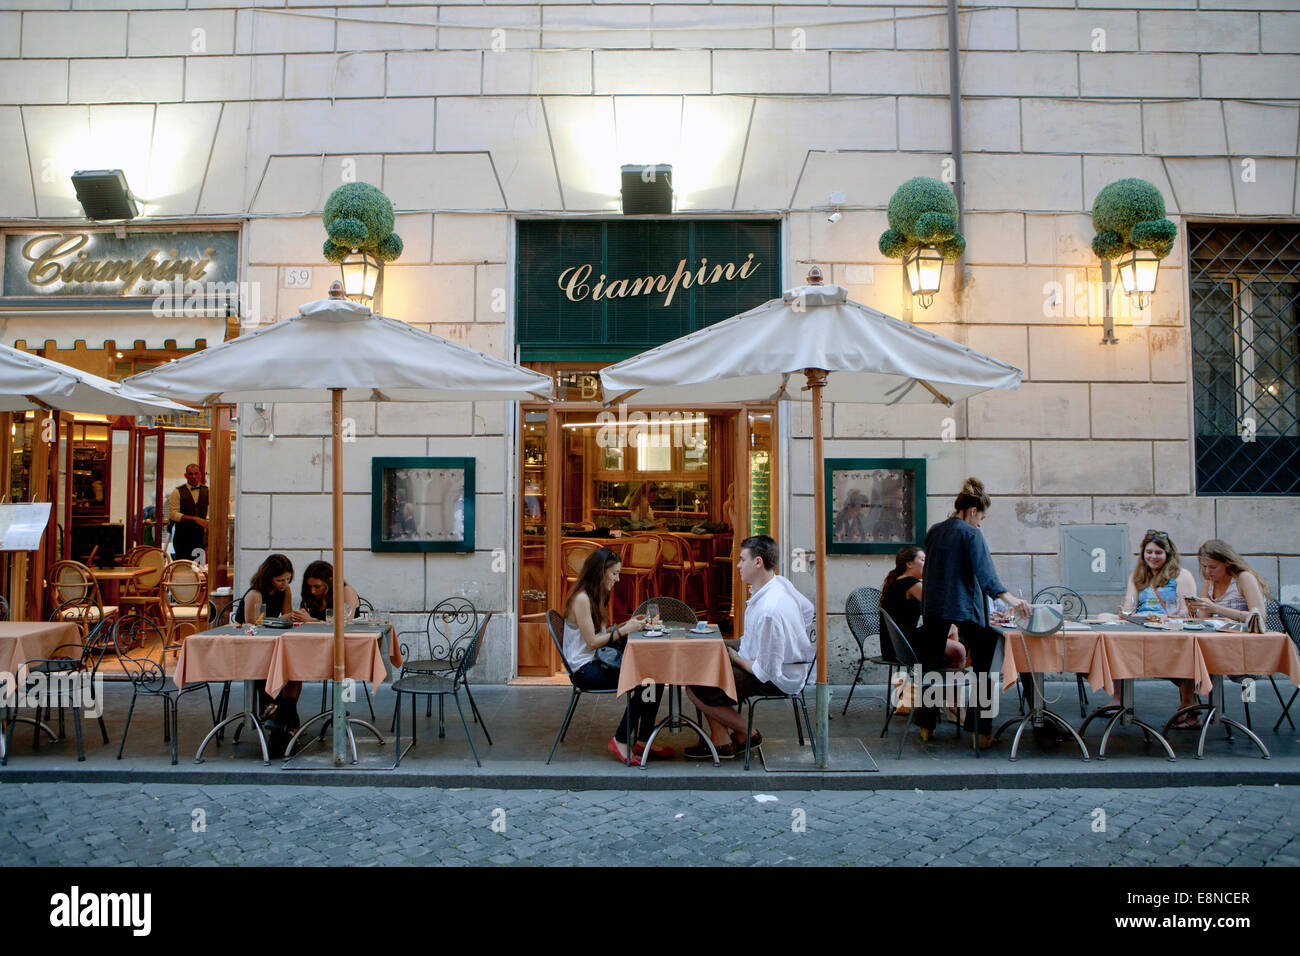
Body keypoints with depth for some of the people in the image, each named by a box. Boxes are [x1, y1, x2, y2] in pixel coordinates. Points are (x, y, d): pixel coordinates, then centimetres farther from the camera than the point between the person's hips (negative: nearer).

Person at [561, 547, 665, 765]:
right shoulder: (581, 599, -15)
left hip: (597, 662, 9)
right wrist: (625, 630, -13)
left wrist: (626, 624, 7)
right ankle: (620, 740, -12)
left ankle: (642, 741, -7)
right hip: (585, 669, -9)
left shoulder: (595, 596, 15)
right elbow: (592, 641, -16)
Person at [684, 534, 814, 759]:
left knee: (695, 689, -12)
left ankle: (746, 735, 11)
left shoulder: (768, 611, -34)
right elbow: (808, 610, 16)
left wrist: (736, 659, -10)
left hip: (776, 680, -10)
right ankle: (719, 739, 12)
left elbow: (766, 671, -28)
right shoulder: (780, 582, -4)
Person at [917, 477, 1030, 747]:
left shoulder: (934, 531, 10)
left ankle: (926, 726, 14)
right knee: (983, 667, 4)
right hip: (965, 609, -6)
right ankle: (980, 731, 3)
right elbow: (985, 573, -19)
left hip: (933, 608, 6)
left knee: (931, 665, 11)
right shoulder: (971, 534, -8)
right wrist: (1011, 599, -24)